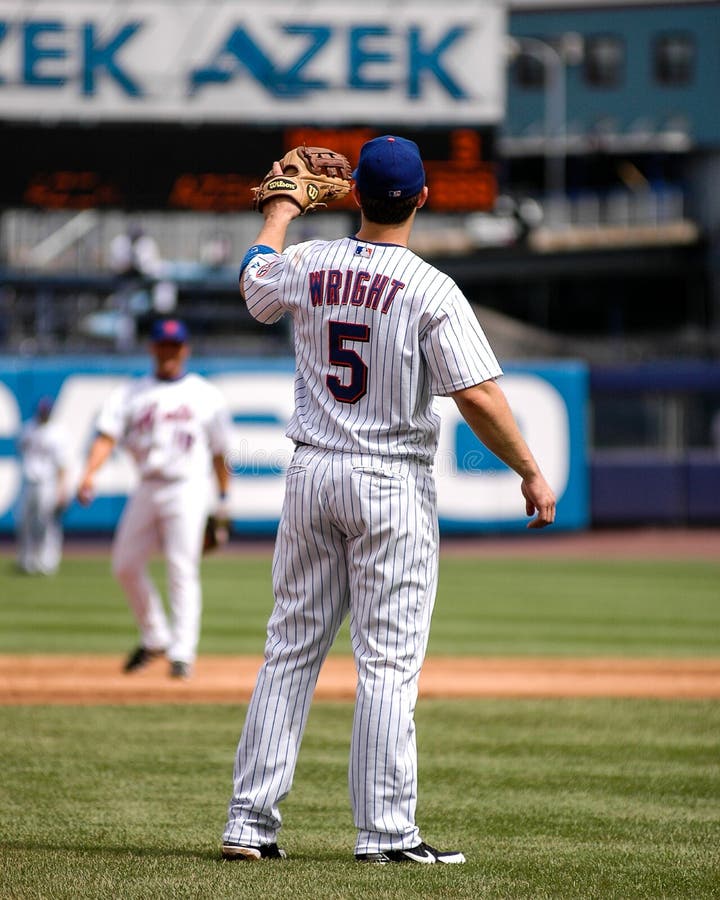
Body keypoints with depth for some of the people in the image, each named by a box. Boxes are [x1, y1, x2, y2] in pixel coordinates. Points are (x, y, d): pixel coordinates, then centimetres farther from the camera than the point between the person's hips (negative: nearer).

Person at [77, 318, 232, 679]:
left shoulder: (206, 395, 7)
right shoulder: (132, 393, 9)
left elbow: (219, 450, 10)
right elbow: (107, 435, -4)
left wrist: (224, 500, 7)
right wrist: (89, 473, -20)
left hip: (187, 489, -4)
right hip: (147, 488, 4)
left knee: (182, 570, -12)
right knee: (126, 565, 7)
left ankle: (182, 653, -12)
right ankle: (154, 638, 25)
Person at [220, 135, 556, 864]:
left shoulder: (308, 266, 1)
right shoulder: (430, 290, -13)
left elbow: (253, 279, 25)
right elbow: (477, 396, -17)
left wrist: (281, 209, 42)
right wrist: (530, 472, -5)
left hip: (311, 474, 5)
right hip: (392, 482, -5)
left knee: (290, 652, 10)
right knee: (388, 662, -2)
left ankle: (249, 822, 9)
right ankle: (385, 832, -4)